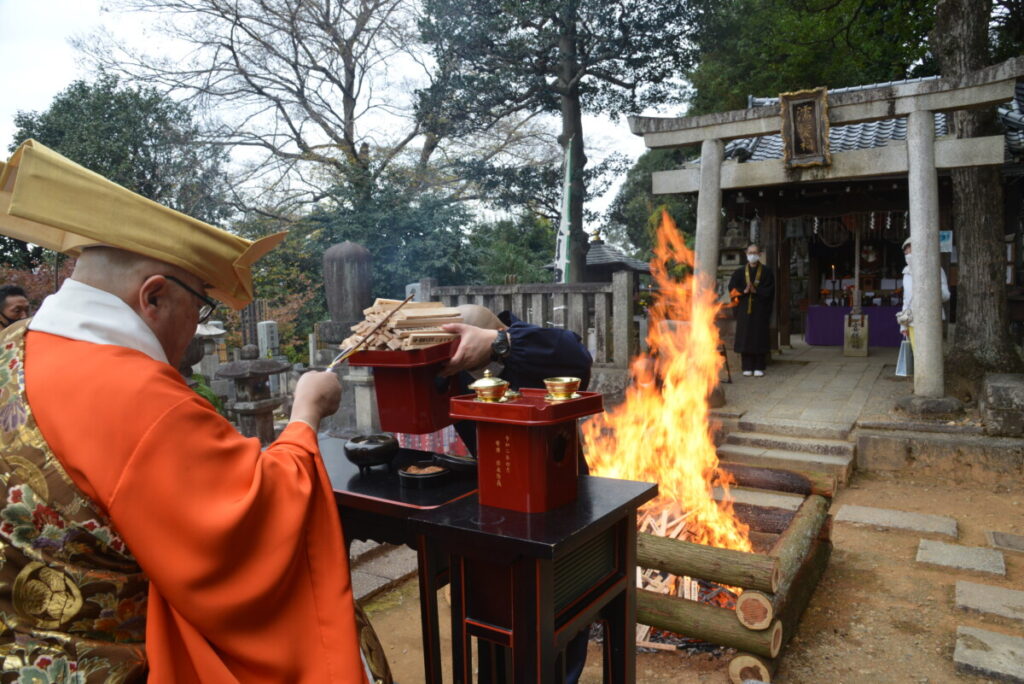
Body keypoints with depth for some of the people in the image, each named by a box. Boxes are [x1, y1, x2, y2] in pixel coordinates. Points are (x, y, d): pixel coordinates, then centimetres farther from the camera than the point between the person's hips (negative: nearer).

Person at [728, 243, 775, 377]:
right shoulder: (740, 272, 10)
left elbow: (769, 290, -3)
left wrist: (756, 290, -18)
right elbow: (732, 287, 1)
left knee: (760, 337, -2)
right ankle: (747, 367, 4)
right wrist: (744, 291, -16)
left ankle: (759, 368, 2)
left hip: (760, 310, -1)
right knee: (745, 337, 0)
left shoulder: (766, 272, 6)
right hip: (744, 309, 2)